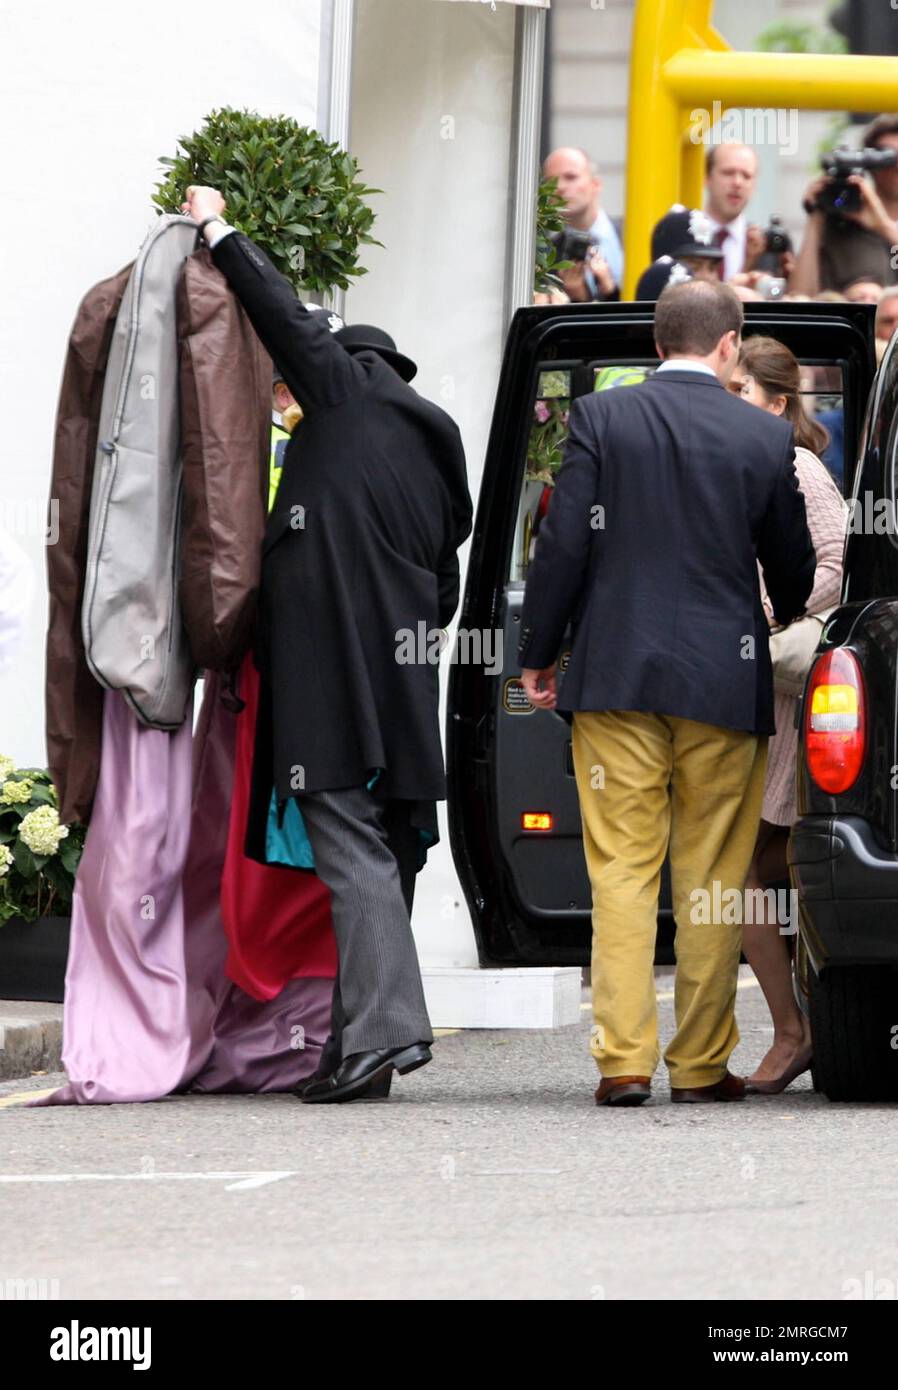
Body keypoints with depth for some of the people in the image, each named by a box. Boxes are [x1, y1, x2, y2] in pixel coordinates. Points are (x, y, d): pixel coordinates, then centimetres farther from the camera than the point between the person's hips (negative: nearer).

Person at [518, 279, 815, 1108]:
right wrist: (790, 628, 31)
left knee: (622, 871, 3)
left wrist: (539, 654, 6)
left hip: (616, 670, 0)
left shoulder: (601, 418, -2)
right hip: (725, 682, 0)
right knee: (712, 881, 6)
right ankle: (701, 1064, 8)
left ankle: (624, 1061, -2)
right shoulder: (765, 438, -1)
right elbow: (794, 568, 10)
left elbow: (563, 543, -4)